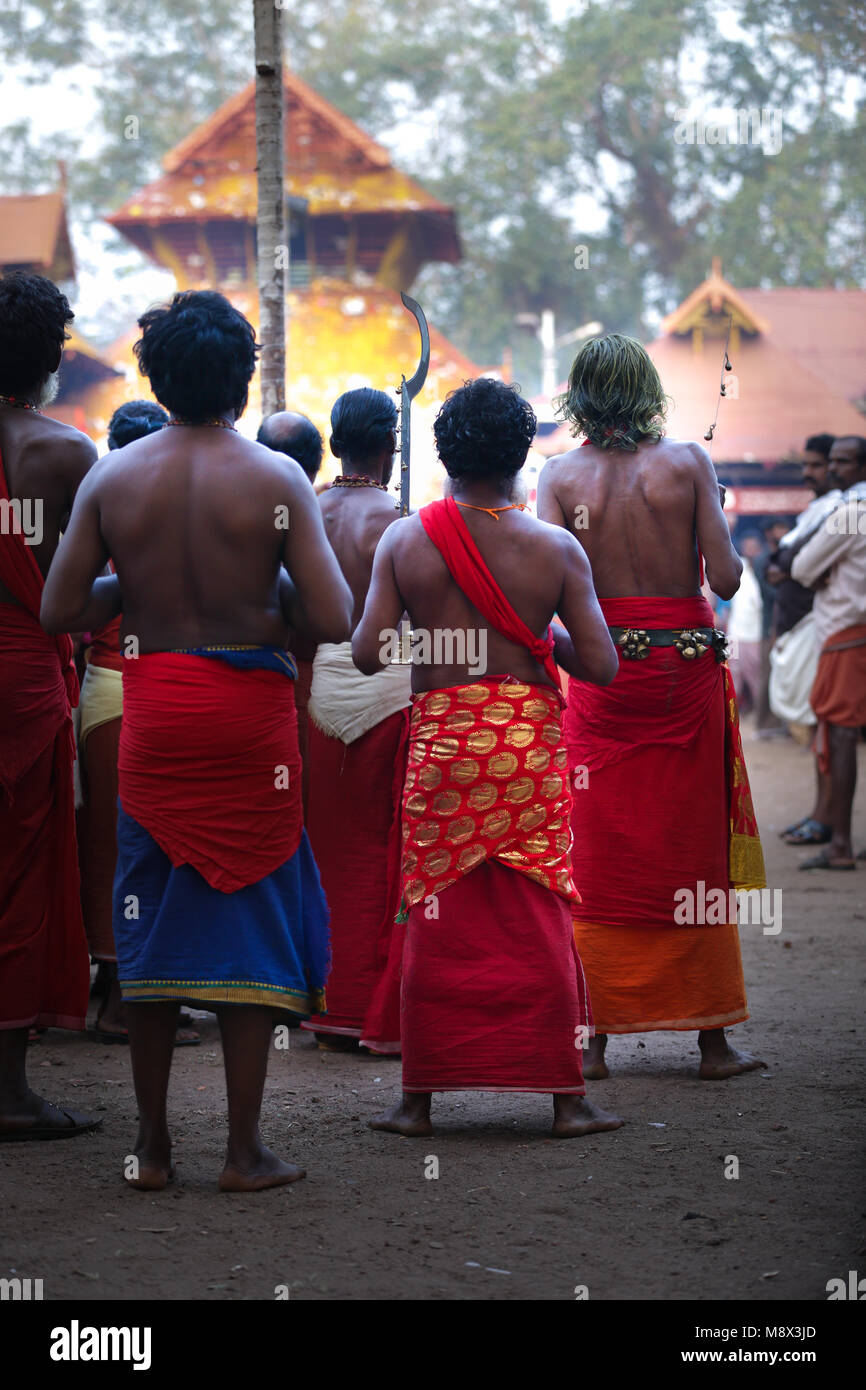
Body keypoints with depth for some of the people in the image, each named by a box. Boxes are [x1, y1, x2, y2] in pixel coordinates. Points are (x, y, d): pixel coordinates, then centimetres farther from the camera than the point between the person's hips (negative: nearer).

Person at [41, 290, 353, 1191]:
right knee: (252, 917, 6)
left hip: (153, 710, 2)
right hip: (250, 710, -2)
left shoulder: (111, 478, -2)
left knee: (151, 921, 11)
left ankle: (151, 1145, 16)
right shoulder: (275, 480, -8)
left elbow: (57, 612, -2)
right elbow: (332, 621, -12)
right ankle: (243, 1150, 7)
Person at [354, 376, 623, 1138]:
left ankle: (419, 1099, 11)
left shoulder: (406, 540, -3)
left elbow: (368, 654, -6)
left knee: (435, 919, 7)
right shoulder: (556, 549, -5)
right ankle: (567, 1097, 9)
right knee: (539, 920, 6)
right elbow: (600, 665, -6)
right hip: (531, 746, 0)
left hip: (441, 744, 0)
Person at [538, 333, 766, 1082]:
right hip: (686, 668, -1)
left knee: (599, 859, 8)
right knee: (695, 857, 8)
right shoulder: (688, 462, -4)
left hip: (598, 672, 1)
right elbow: (726, 577, -8)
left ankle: (594, 1037, 8)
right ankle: (712, 1037, 13)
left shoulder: (561, 475, -2)